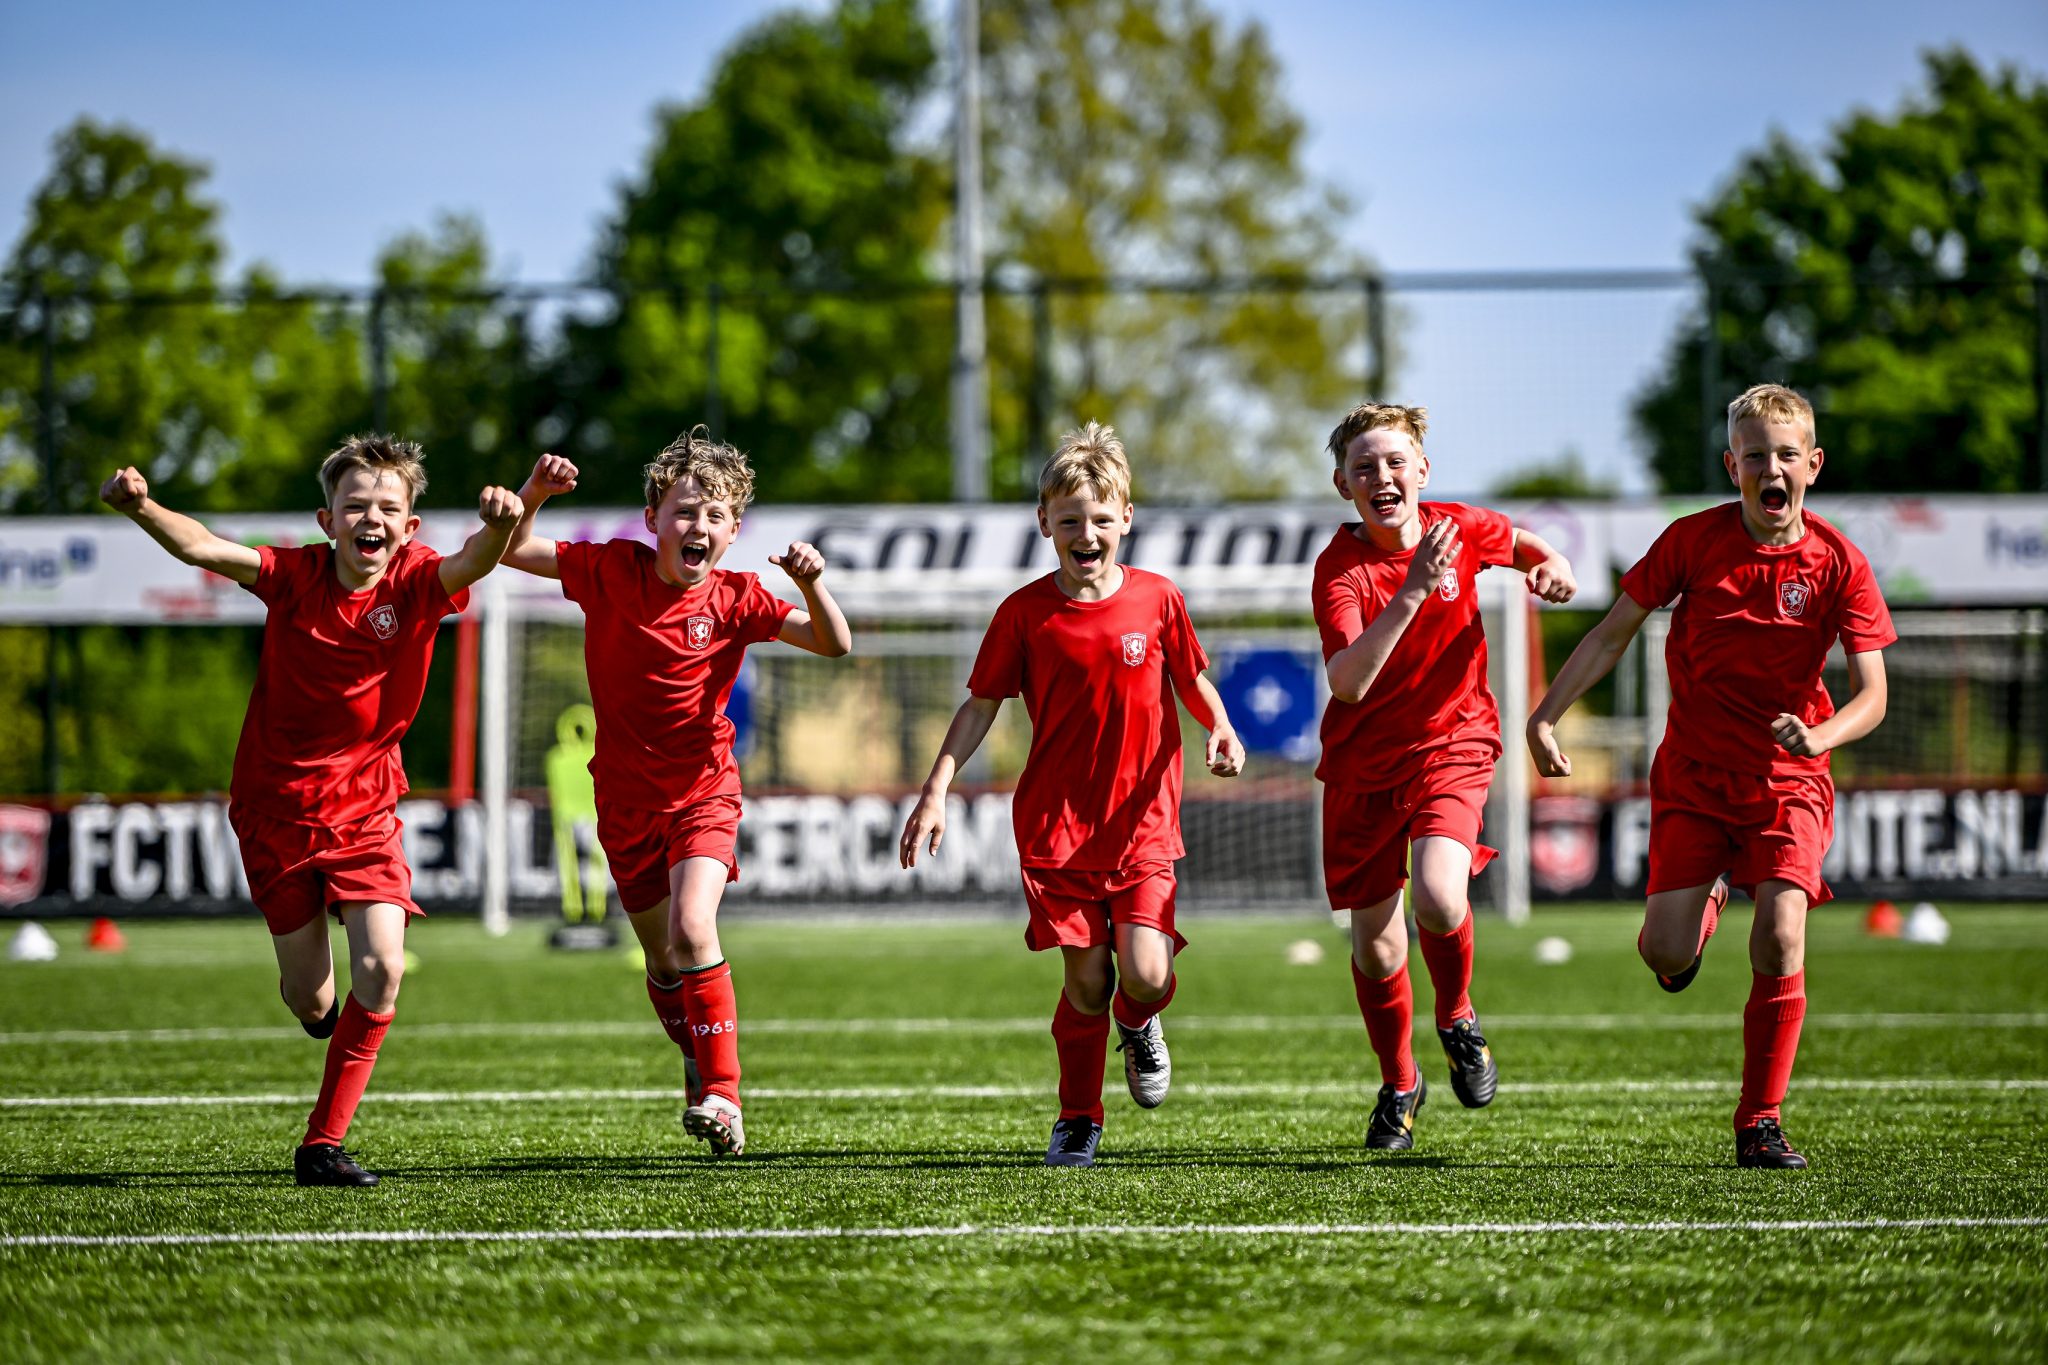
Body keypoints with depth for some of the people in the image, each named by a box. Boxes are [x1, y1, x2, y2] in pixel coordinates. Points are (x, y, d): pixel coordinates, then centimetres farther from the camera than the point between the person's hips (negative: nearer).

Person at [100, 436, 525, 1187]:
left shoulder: (417, 584, -11)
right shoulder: (294, 575, -11)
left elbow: (474, 563, -33)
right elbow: (203, 548, -25)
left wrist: (498, 526, -58)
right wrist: (139, 507, -46)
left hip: (364, 807, 0)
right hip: (277, 806, 0)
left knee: (382, 967, -16)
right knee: (307, 994, 4)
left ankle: (323, 1144, -4)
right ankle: (325, 1016, 45)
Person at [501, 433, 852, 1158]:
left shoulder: (734, 599, -9)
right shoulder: (612, 570, -8)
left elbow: (835, 645, -10)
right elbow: (510, 549, -8)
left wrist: (811, 582, -28)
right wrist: (533, 493, -27)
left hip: (704, 792, -2)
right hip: (626, 795, 2)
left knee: (692, 928, -24)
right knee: (663, 960, 12)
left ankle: (722, 1094, -17)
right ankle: (700, 1068, 37)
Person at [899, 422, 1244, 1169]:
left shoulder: (1157, 598, 0)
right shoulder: (1025, 612, -3)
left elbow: (1192, 679, 13)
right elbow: (981, 704, 3)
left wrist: (1219, 729, -7)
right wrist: (935, 791, -4)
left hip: (1143, 819, 0)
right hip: (1056, 821, 0)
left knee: (1145, 973, -13)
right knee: (1085, 981, 0)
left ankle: (1139, 1026, 24)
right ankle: (1078, 1121, 19)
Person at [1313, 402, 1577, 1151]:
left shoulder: (1459, 527, -6)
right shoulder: (1340, 568, -16)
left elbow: (1519, 542, 19)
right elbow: (1348, 682, -31)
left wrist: (1550, 565, -4)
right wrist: (1413, 591, -38)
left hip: (1451, 742, 0)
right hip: (1363, 760, 0)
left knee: (1439, 899, -25)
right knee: (1373, 942, 6)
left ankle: (1457, 1017, 7)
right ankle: (1398, 1084, 32)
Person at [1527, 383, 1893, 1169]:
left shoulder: (1838, 564, -9)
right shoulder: (1693, 541, -7)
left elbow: (1871, 695, -9)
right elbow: (1614, 632, 2)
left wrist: (1821, 736, -30)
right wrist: (1545, 715, -7)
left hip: (1788, 780, -1)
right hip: (1693, 773, 1)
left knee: (1779, 941, -19)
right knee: (1665, 955, -8)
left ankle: (1760, 1124, -5)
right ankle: (1707, 897, 31)